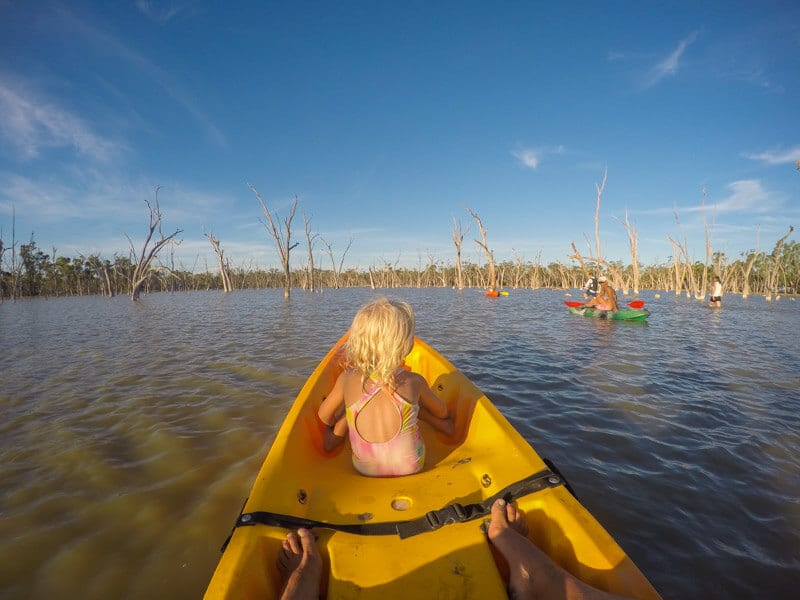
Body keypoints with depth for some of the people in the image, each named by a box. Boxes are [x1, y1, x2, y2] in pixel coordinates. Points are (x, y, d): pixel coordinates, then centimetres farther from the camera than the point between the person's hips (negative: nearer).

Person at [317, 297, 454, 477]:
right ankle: (447, 428, 39)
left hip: (364, 469, 1)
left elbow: (324, 416, 2)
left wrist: (333, 426, 28)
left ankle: (332, 439, 41)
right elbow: (442, 412, 3)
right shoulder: (414, 382, -18)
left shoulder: (348, 378, -16)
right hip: (411, 467, -1)